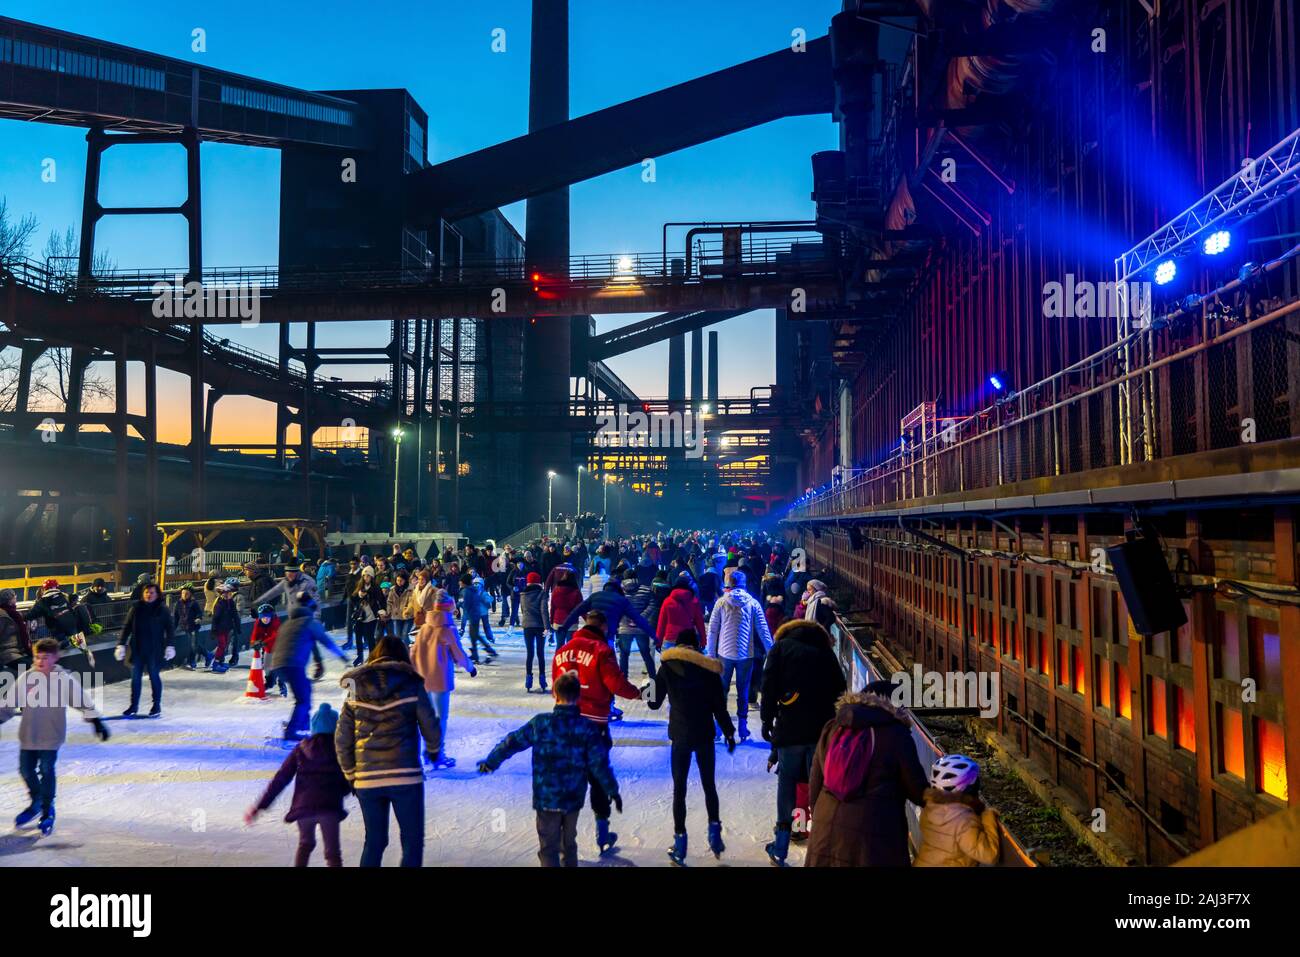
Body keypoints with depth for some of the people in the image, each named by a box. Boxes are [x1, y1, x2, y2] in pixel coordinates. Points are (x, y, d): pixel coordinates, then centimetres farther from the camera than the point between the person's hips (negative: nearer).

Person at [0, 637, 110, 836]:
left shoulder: (65, 679, -7)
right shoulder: (27, 678, 0)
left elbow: (84, 702, -2)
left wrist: (96, 721, -5)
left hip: (51, 736, -4)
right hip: (28, 735, 4)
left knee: (46, 771, -8)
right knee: (26, 769, 10)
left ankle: (47, 811, 8)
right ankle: (36, 803, 34)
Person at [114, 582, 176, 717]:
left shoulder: (162, 610, -2)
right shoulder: (136, 609, 3)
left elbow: (169, 629, -1)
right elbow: (127, 627, 6)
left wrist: (170, 646, -8)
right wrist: (121, 644, 0)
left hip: (155, 650, -2)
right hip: (137, 649, 2)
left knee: (154, 677, 6)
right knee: (135, 678, 7)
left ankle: (157, 706, 18)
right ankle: (133, 706, 18)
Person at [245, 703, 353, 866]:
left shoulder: (301, 749, 11)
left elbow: (280, 779, 8)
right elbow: (349, 781, 5)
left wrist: (259, 807, 10)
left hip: (303, 806, 3)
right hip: (330, 807, -3)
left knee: (305, 844, 29)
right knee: (332, 853, 6)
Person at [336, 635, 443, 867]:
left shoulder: (356, 690, 4)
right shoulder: (411, 685, -4)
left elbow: (342, 739, 4)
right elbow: (430, 728, -1)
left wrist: (351, 774, 16)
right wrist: (433, 750, 20)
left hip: (367, 779, 3)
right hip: (406, 776, -3)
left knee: (374, 841, 19)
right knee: (413, 841, 9)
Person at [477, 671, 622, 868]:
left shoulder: (540, 723, -12)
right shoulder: (587, 727, -11)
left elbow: (512, 742, -4)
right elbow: (600, 763, -11)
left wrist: (490, 762, 10)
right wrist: (613, 790, 0)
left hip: (546, 798, -2)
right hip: (574, 799, 2)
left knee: (549, 846, 8)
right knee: (569, 842, 23)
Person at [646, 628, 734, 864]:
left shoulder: (667, 667, -2)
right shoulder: (709, 669, -2)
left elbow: (655, 702, 4)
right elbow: (719, 705, 1)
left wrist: (648, 695, 26)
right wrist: (728, 732, 11)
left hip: (680, 735, -1)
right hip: (704, 735, 1)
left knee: (679, 789, 7)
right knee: (709, 784, 17)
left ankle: (680, 842, 8)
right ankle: (714, 831, 14)